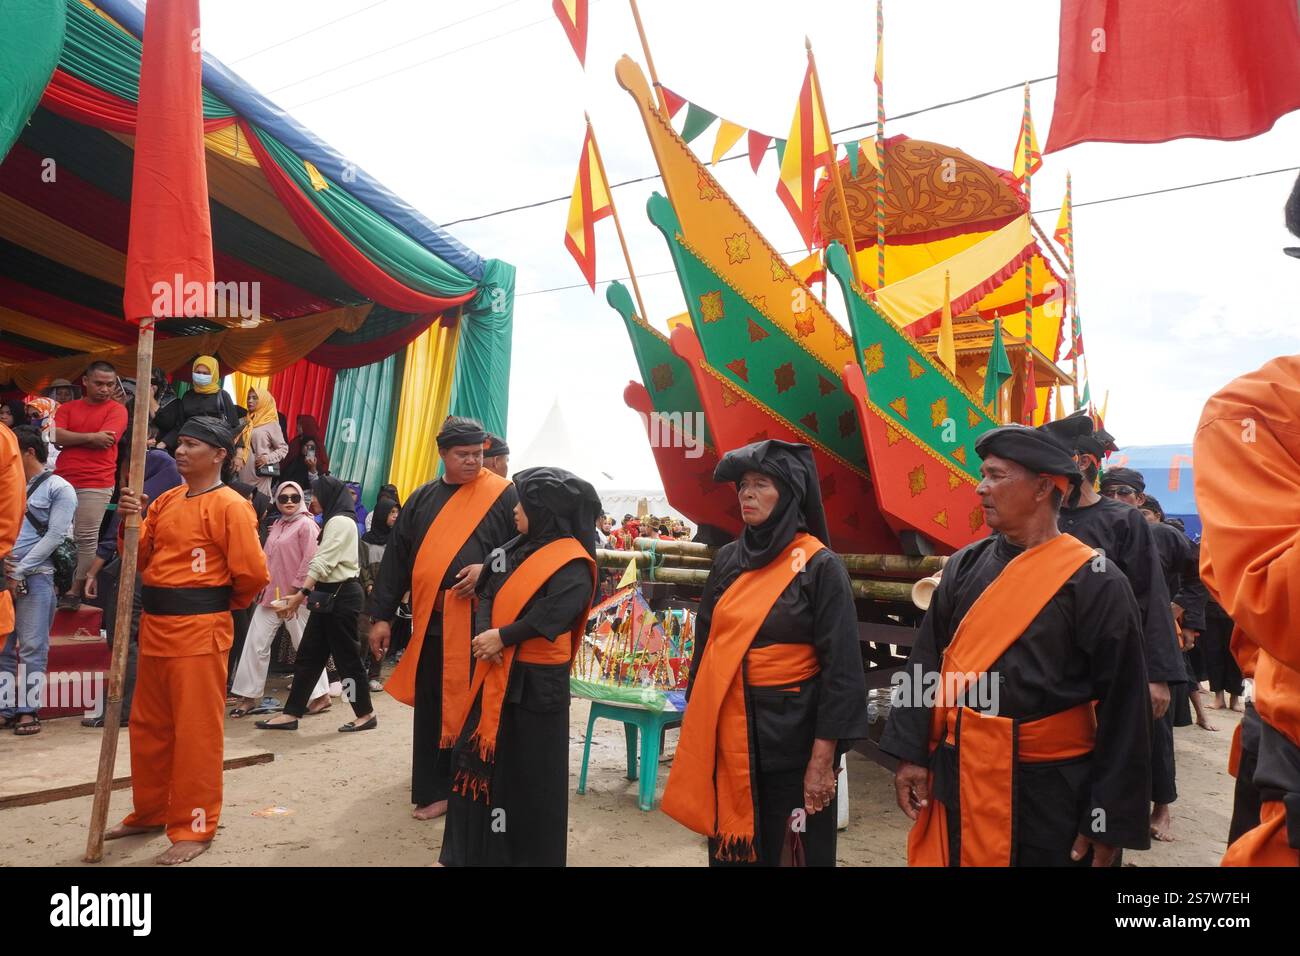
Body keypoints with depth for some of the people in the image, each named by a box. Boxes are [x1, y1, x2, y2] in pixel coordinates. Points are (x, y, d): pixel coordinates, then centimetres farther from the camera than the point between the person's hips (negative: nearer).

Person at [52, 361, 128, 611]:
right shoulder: (67, 408, 14)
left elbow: (104, 441, -11)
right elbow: (56, 436, -1)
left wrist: (70, 438, 1)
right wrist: (90, 437, -10)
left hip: (96, 484, -4)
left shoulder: (117, 410, 3)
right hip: (62, 481, 4)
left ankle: (75, 591, 2)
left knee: (87, 539, -4)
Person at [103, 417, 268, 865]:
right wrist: (132, 520, -5)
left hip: (200, 631, -8)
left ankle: (194, 828, 11)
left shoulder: (230, 506, -13)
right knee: (148, 726, 18)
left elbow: (252, 573, -16)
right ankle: (150, 812, 35)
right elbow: (141, 558, 12)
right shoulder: (165, 501, 12)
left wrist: (220, 604, 2)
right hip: (154, 627, 8)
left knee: (196, 731, 0)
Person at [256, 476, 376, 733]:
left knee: (346, 655, -2)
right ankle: (291, 714, 11)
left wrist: (301, 594, -22)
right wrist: (305, 595, 12)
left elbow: (322, 562, -19)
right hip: (329, 594, 10)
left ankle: (366, 714, 8)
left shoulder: (340, 521, -12)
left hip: (341, 595, -10)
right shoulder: (333, 522, 19)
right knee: (308, 655, 8)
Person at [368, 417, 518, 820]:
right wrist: (382, 615, 8)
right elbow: (395, 558, 11)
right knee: (431, 708, 10)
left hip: (481, 620, -4)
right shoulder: (422, 499, 10)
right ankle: (434, 789, 22)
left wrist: (489, 570, -16)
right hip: (432, 620, 4)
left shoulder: (503, 495, -1)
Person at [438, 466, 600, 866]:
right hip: (494, 673, 8)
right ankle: (477, 848, 30)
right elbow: (487, 596, 7)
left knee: (530, 771, 3)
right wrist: (484, 635, -12)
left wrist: (503, 636, -21)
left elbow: (555, 613, -26)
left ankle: (530, 852, 19)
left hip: (536, 681, -8)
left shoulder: (572, 563, -14)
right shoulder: (513, 549, 11)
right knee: (482, 757, 15)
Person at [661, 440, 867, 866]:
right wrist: (695, 724, 12)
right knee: (731, 847, 14)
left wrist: (823, 758, -16)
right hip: (726, 729, 5)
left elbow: (840, 667, -12)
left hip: (790, 730, -5)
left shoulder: (820, 566, -10)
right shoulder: (727, 560, 5)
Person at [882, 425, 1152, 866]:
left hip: (1047, 795, -4)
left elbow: (1122, 709, -10)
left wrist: (1111, 823, -9)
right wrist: (911, 753, 0)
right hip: (956, 781, 4)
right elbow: (926, 662, 6)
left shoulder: (1096, 582, -11)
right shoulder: (965, 566, 3)